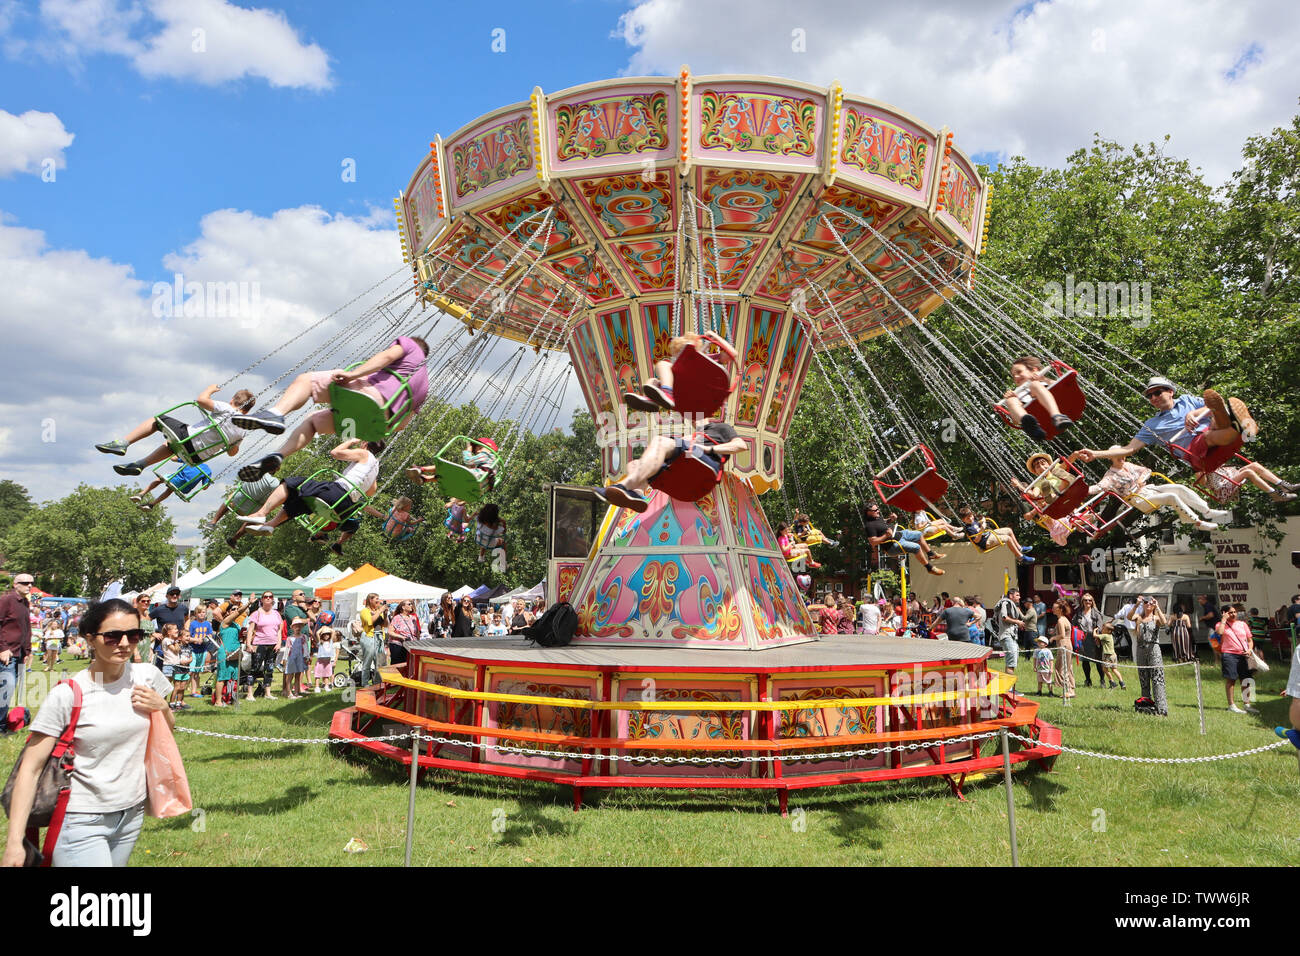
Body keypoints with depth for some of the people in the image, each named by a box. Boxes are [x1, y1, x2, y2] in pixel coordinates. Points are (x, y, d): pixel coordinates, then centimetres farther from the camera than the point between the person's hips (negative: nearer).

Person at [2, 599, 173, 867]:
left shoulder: (147, 677, -1)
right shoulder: (67, 695, -13)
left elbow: (168, 730, 15)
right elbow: (31, 767, -11)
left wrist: (162, 707, -7)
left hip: (132, 814, 4)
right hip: (82, 822, -4)